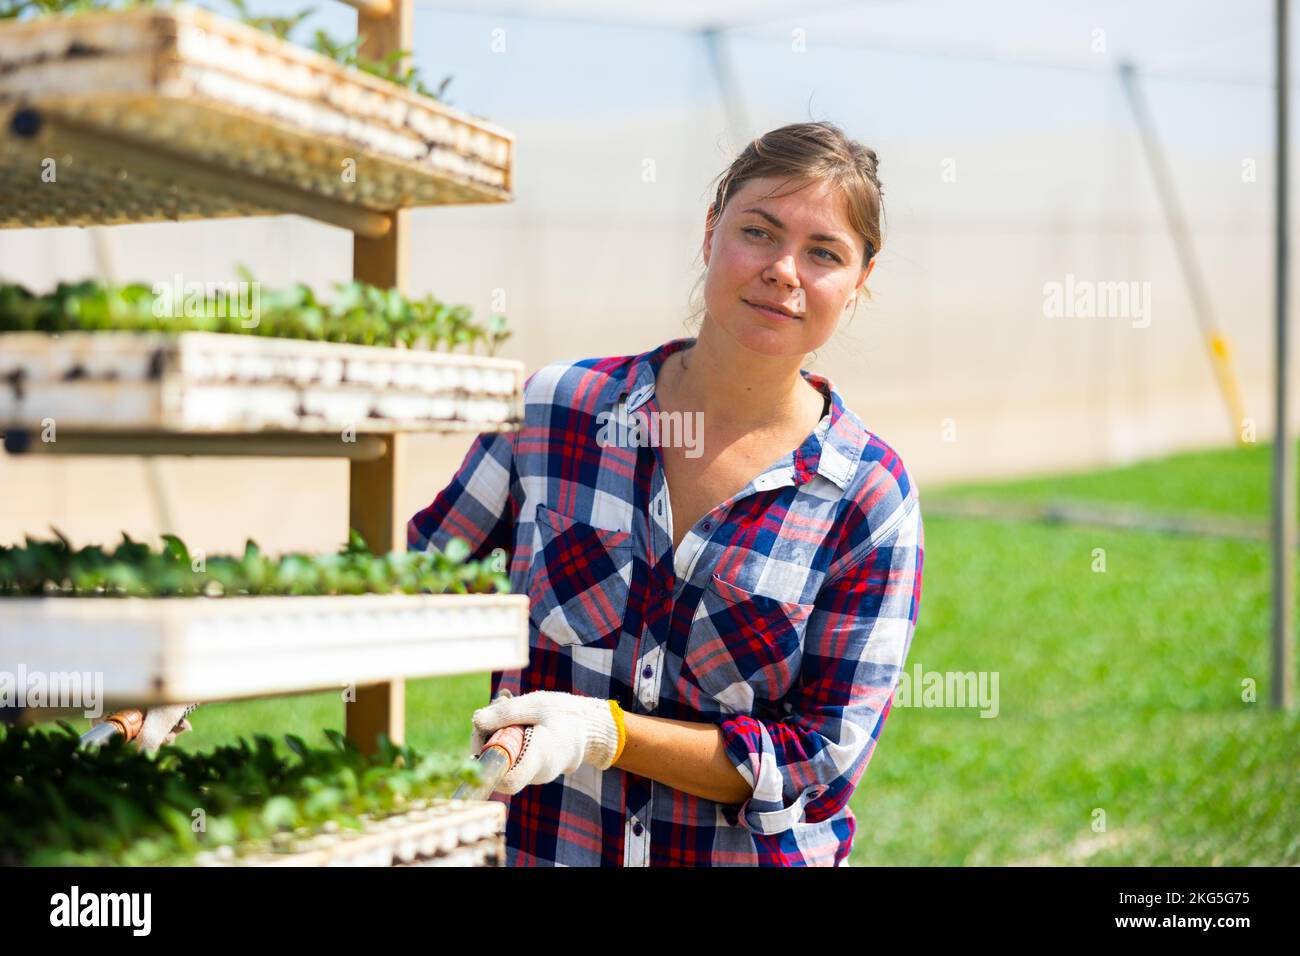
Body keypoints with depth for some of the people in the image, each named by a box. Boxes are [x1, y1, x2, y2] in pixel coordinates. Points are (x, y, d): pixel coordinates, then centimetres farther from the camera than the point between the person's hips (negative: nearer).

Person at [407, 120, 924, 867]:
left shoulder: (871, 497, -6)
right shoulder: (552, 411, -3)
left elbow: (827, 756, -9)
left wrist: (605, 734, -18)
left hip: (754, 854, -1)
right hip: (534, 846, 1)